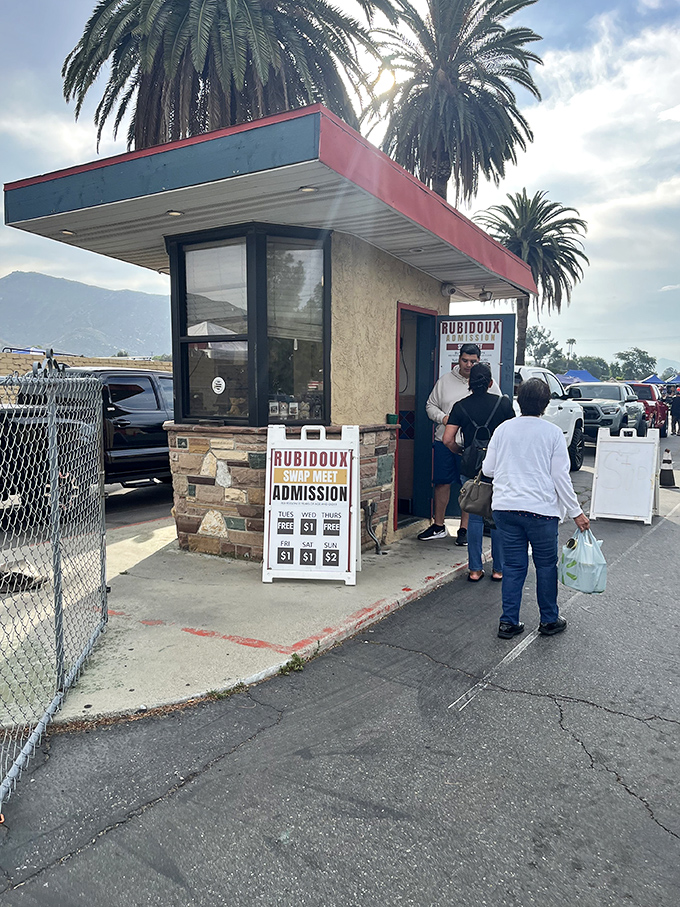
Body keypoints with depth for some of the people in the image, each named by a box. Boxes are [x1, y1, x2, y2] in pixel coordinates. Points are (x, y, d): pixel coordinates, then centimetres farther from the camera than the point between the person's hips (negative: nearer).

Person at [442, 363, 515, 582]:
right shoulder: (503, 403, -3)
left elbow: (447, 439, -8)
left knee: (475, 518, 10)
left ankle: (475, 569, 13)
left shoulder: (461, 406, -2)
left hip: (471, 470, 1)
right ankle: (499, 569, 17)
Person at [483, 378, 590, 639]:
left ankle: (508, 622, 15)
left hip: (505, 507, 3)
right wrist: (576, 512, 2)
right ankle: (549, 620, 24)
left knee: (513, 565, 11)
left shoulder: (503, 429, 3)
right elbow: (560, 477, -5)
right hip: (540, 509, -3)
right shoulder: (553, 433, -5)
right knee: (546, 564, 12)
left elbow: (488, 469, 6)